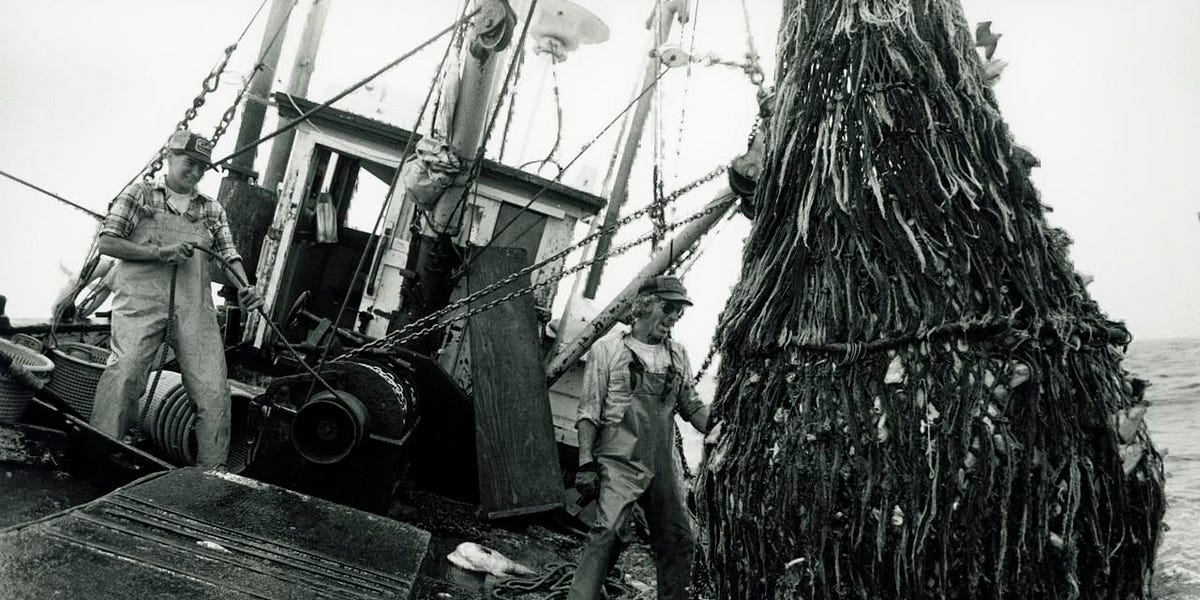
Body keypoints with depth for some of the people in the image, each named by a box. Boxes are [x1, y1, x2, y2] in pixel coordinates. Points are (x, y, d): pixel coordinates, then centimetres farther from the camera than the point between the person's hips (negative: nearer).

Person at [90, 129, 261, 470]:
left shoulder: (212, 210, 24)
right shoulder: (139, 195, 14)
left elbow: (228, 254, 15)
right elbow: (106, 243, 6)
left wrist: (245, 288, -6)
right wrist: (161, 253, -7)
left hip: (194, 303, 3)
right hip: (142, 296, -3)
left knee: (213, 386, -8)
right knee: (126, 368, -23)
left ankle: (212, 471, -1)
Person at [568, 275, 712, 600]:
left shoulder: (677, 354, 14)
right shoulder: (607, 350, 1)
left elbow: (692, 406, 18)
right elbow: (589, 412, -1)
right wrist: (586, 463, -9)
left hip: (664, 466, 5)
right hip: (619, 463, -5)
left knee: (679, 541, 7)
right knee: (606, 534, -19)